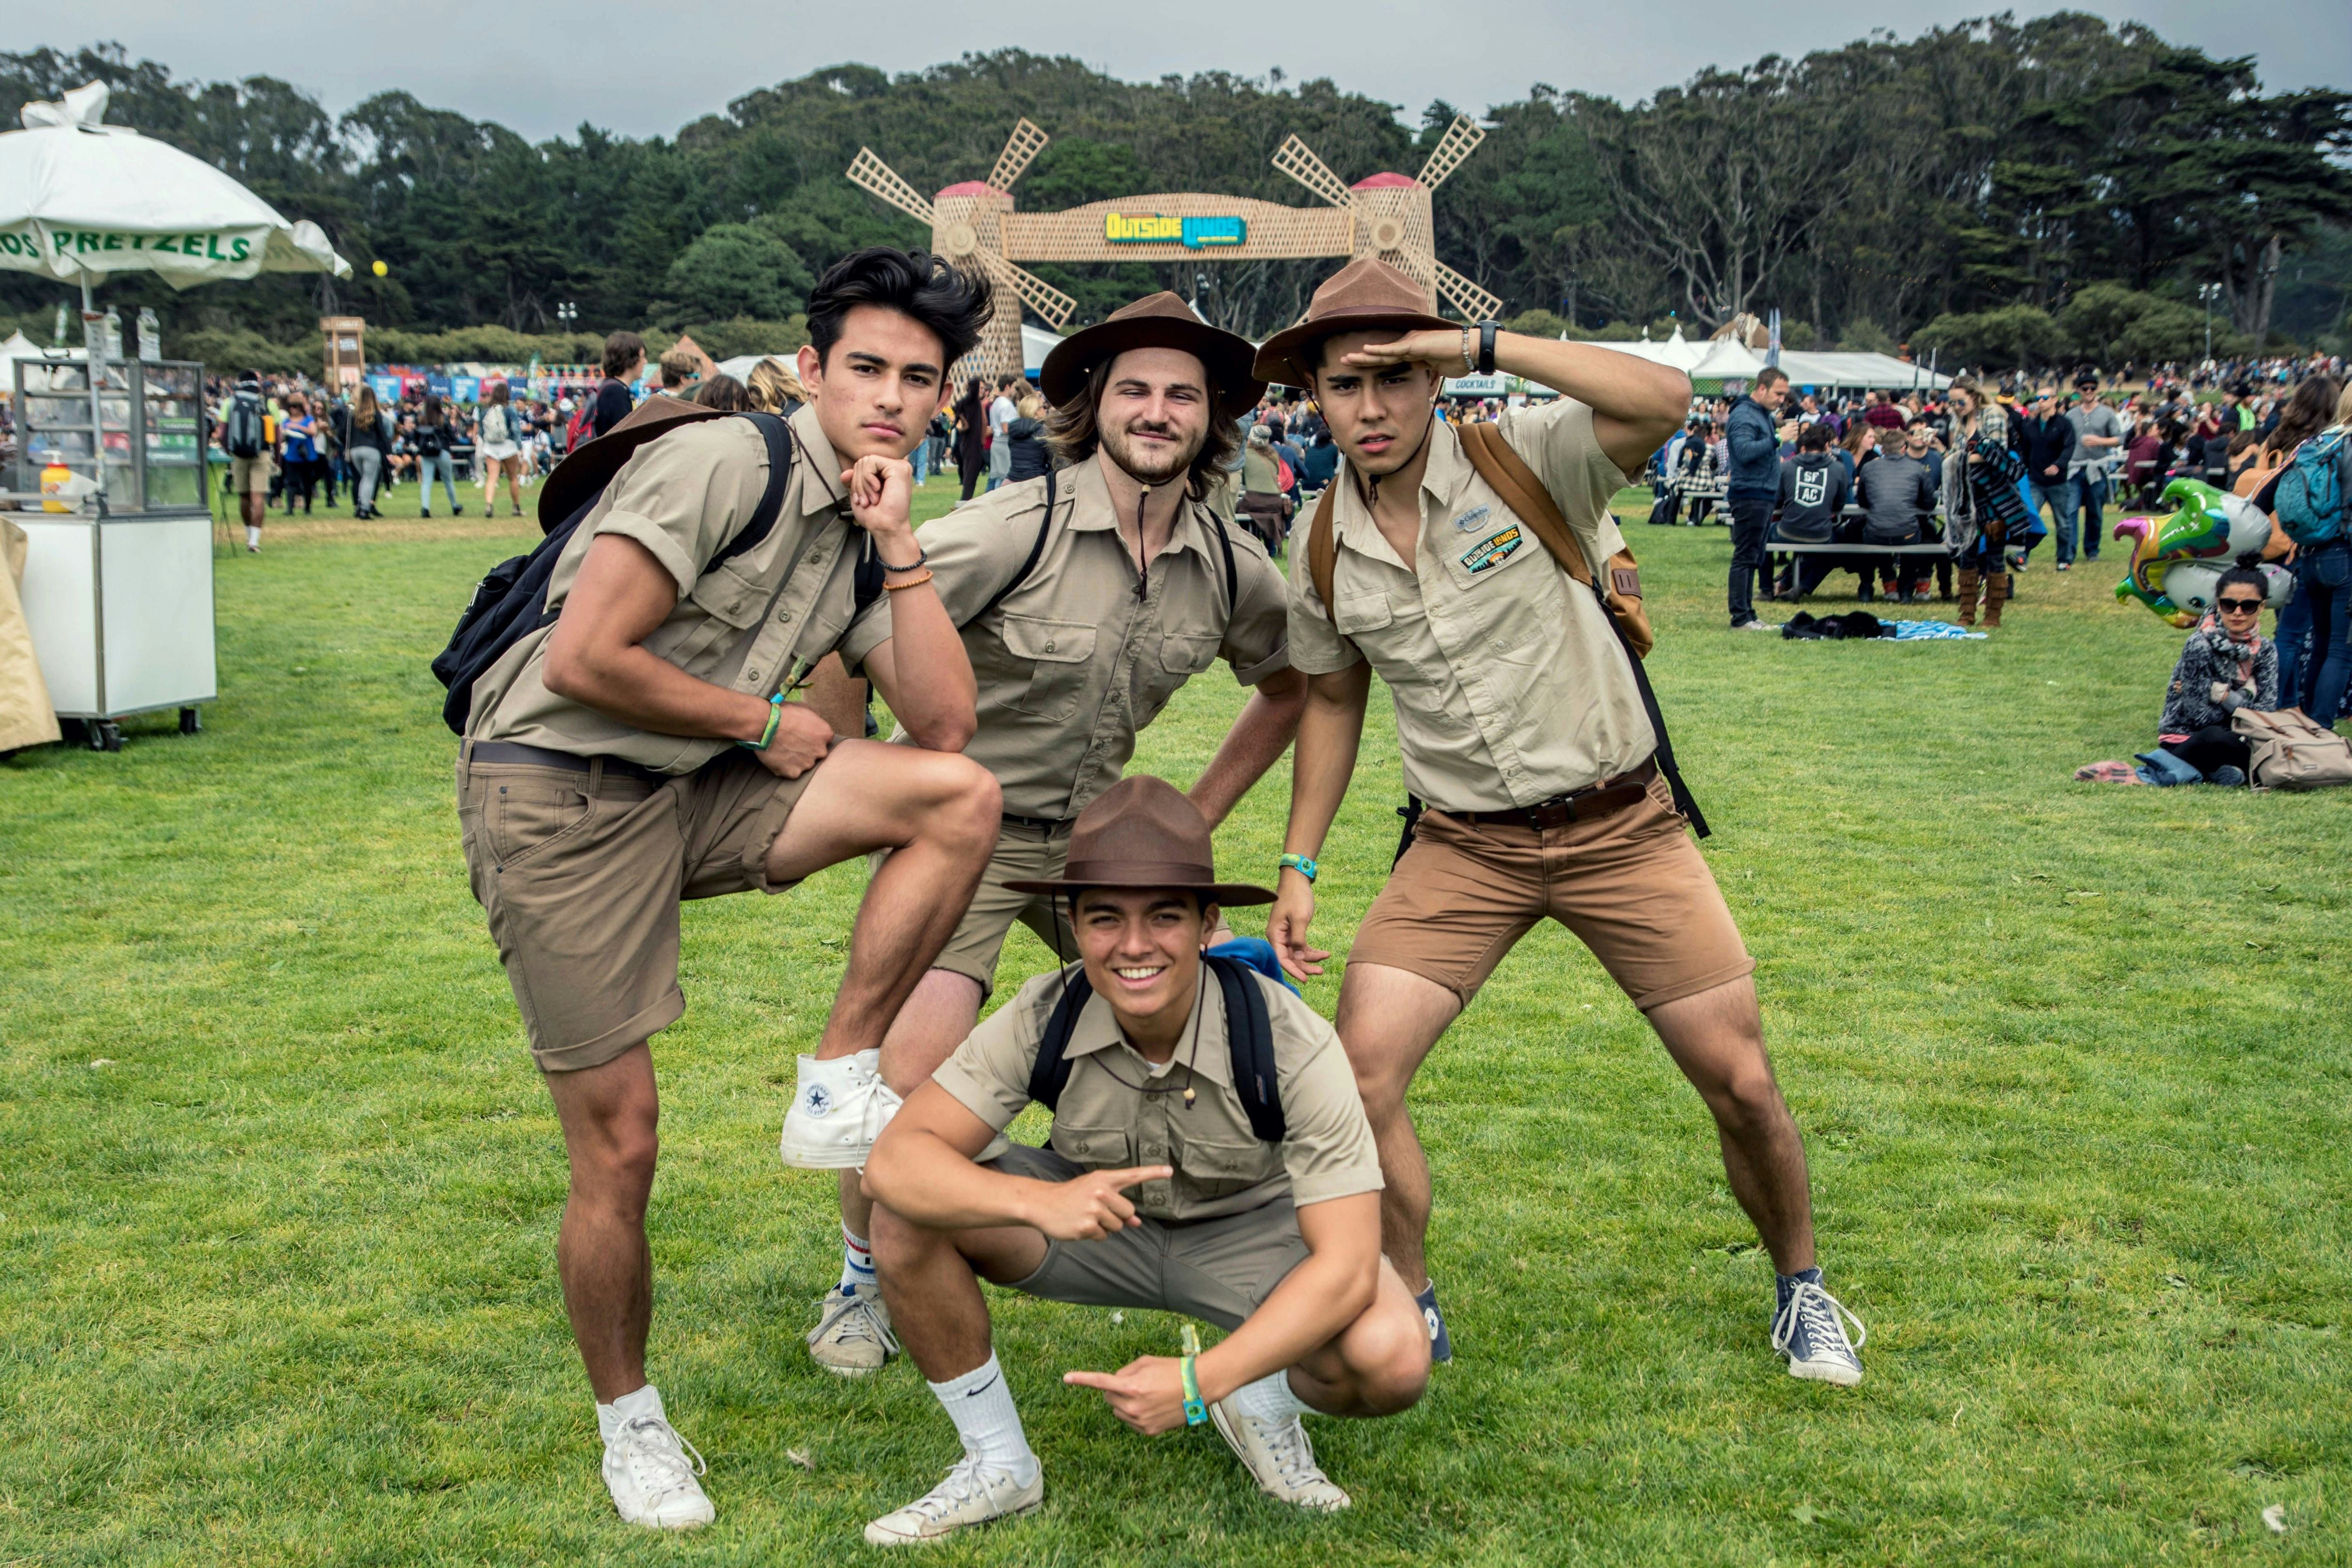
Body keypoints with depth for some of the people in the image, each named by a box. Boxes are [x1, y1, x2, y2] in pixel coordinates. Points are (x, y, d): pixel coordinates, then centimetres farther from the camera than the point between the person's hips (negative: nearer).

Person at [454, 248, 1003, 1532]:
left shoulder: (866, 528, 9)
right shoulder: (727, 463, -15)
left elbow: (942, 723, 1)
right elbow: (582, 661, -22)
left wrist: (898, 542, -6)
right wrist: (765, 722, -9)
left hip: (692, 795, 7)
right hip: (556, 792, -7)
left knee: (961, 795, -12)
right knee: (620, 1150, -3)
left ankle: (840, 1081, -4)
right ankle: (627, 1421, 21)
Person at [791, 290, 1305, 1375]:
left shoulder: (1232, 567, -2)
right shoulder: (1018, 527, -18)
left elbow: (1291, 688, 17)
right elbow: (852, 632, -18)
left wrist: (1196, 817, 11)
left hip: (1097, 832, 5)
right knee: (909, 1080, -20)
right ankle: (863, 1274, 10)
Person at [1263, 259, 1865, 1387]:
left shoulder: (1526, 461, -13)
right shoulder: (1325, 552, 0)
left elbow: (1663, 400, -32)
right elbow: (1332, 704, 14)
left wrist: (1484, 347, -31)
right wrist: (1298, 868, 8)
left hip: (1622, 825, -2)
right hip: (1464, 847, 3)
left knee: (1741, 1085, 1)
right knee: (1359, 1071, -12)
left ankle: (1801, 1290, 29)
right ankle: (1408, 1316, 10)